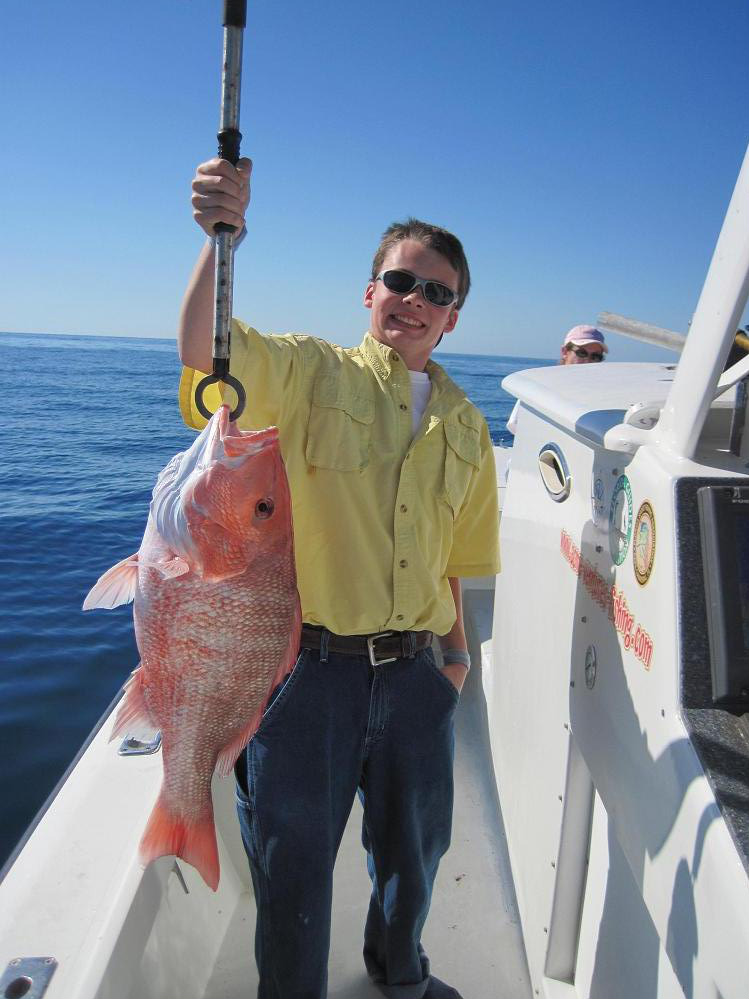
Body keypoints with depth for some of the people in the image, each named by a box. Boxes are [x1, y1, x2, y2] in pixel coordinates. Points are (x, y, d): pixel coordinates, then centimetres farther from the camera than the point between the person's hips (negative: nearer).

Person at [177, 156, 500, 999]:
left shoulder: (465, 426, 9)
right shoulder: (308, 372, -5)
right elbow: (201, 348, -23)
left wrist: (456, 648, 14)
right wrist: (222, 236, -35)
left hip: (414, 671, 5)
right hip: (311, 664, -4)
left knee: (415, 847, 24)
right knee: (294, 859, 13)